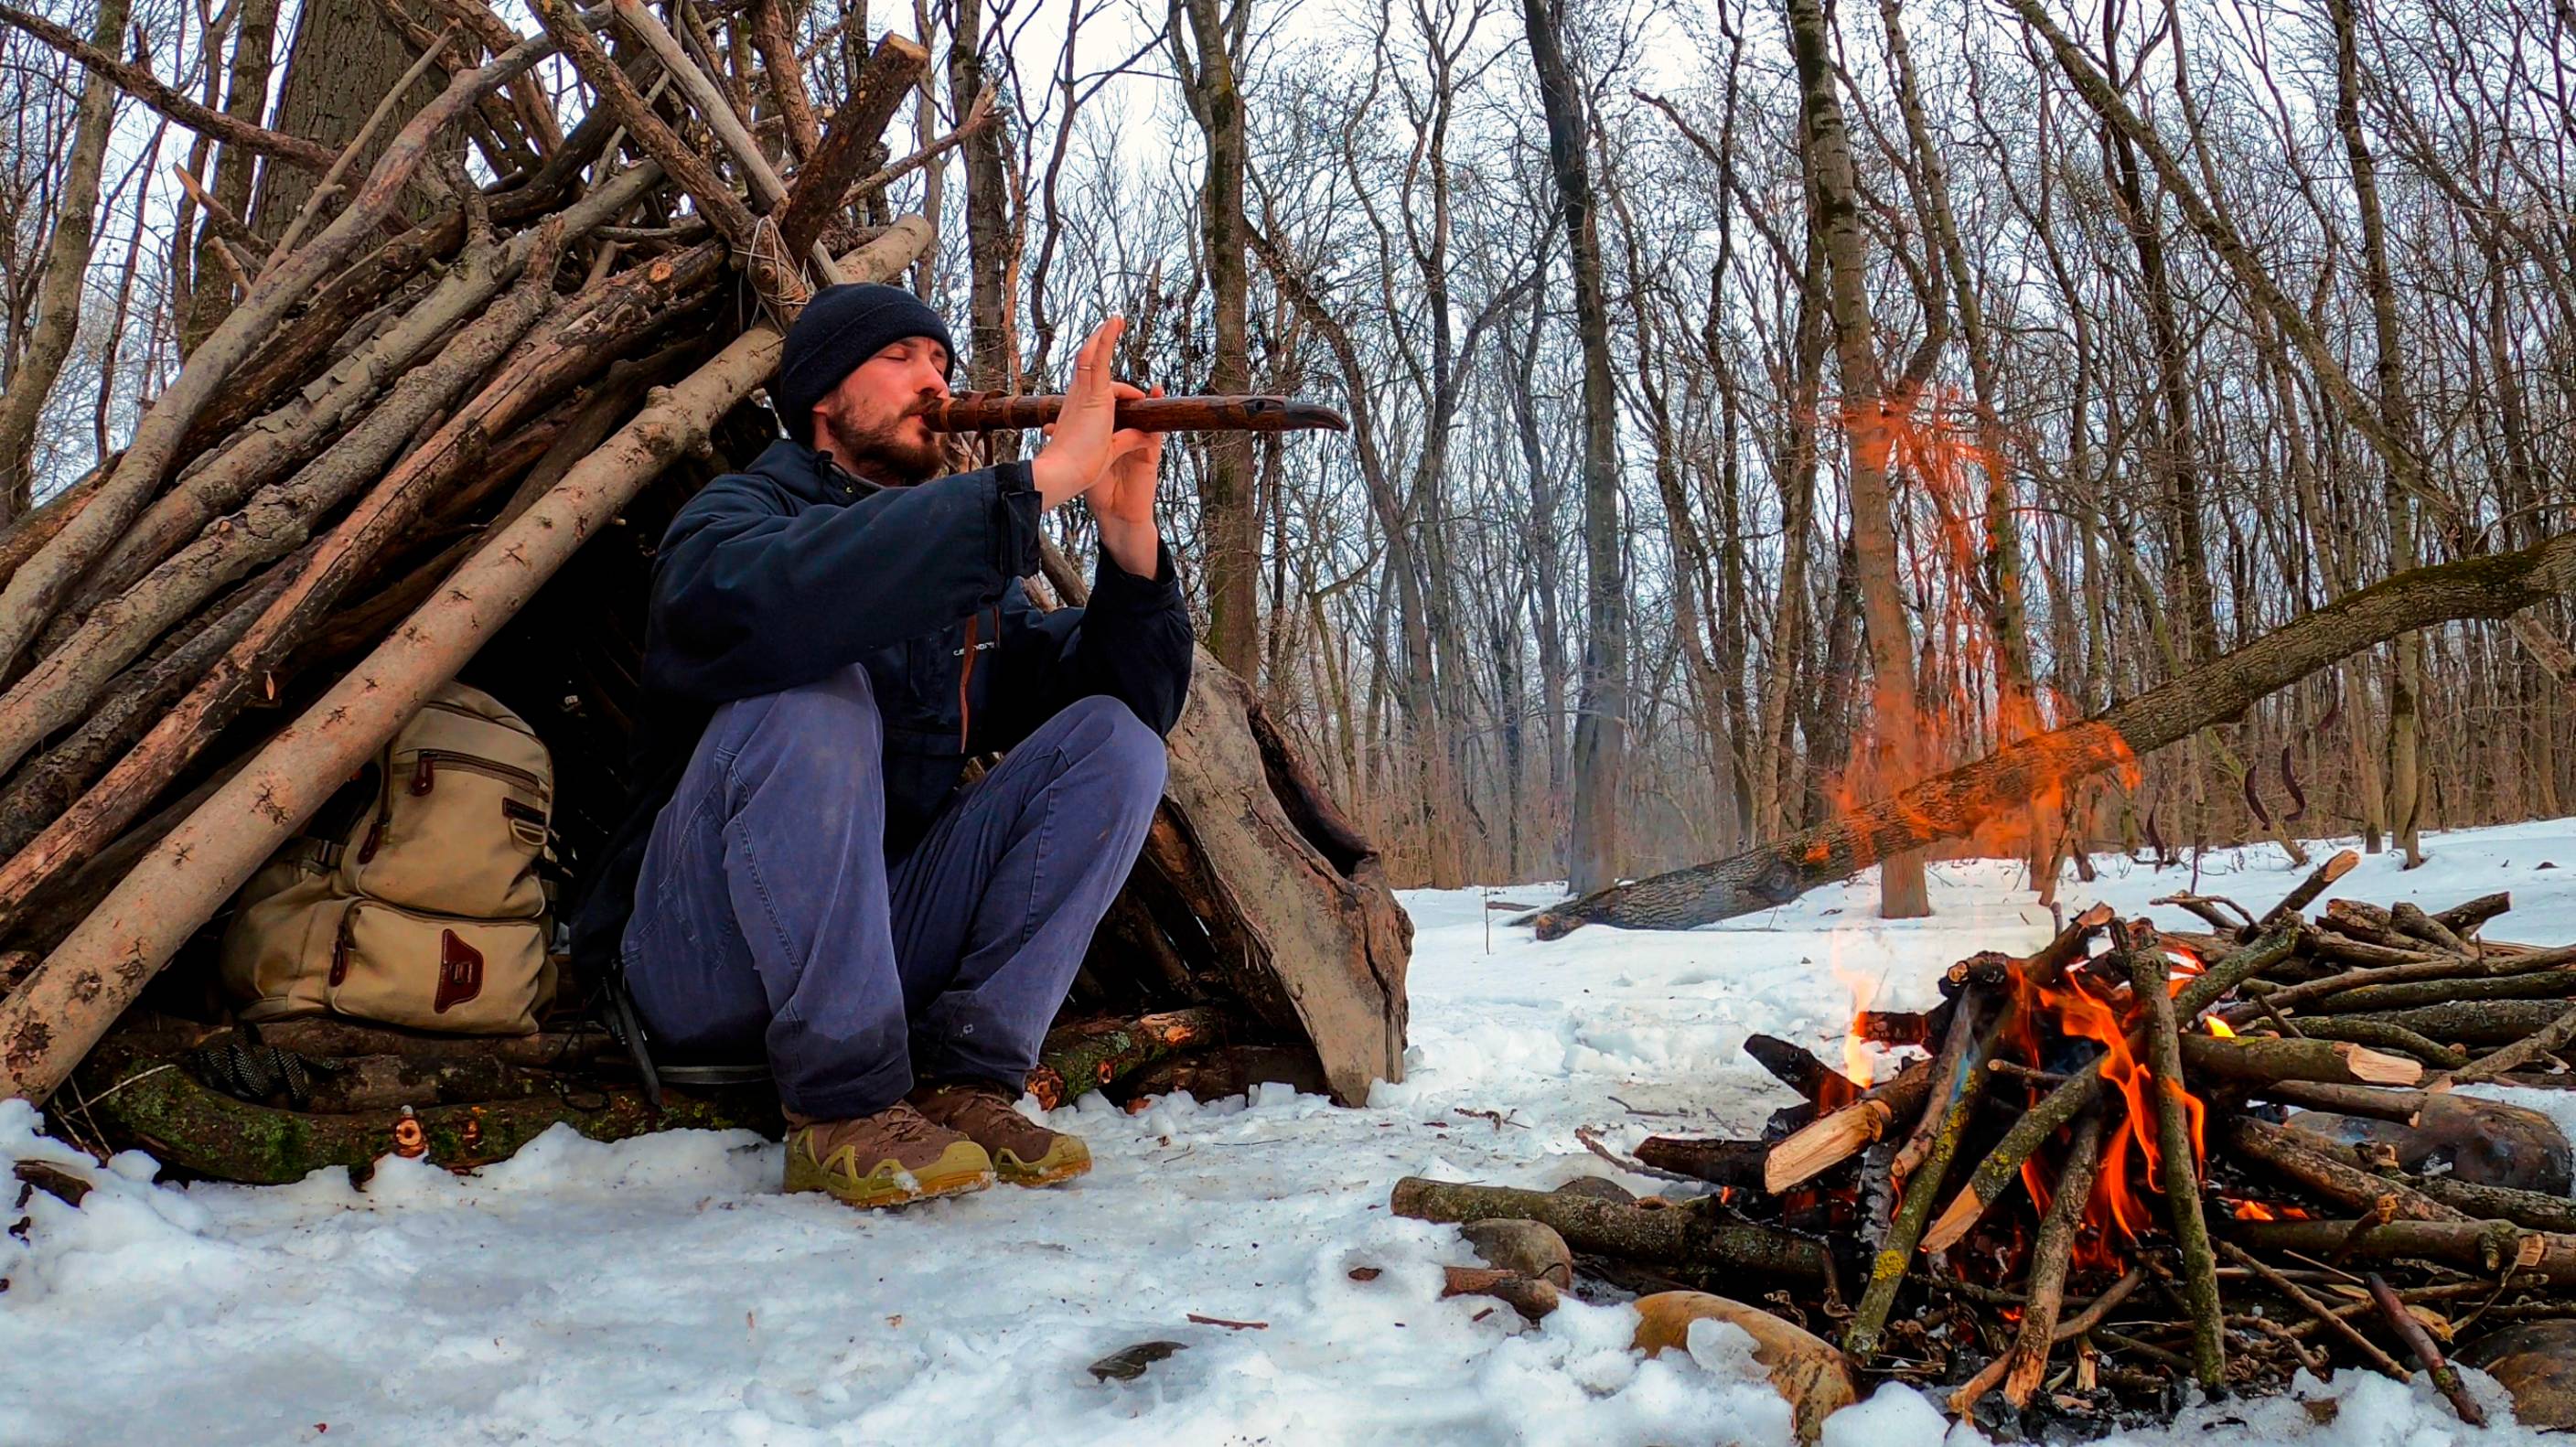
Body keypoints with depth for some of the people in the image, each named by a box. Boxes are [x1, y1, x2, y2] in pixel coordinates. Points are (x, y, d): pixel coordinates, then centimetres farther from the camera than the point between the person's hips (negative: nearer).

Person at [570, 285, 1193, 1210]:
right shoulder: (733, 516, -5)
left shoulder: (963, 564, 14)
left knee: (1113, 740, -9)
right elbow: (774, 600, -33)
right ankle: (842, 1109, -24)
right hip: (703, 961, -5)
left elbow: (1139, 696, 2)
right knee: (812, 699, -31)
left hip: (890, 946, 5)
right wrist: (1041, 478, -34)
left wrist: (1129, 531, -16)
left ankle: (963, 1079, -15)